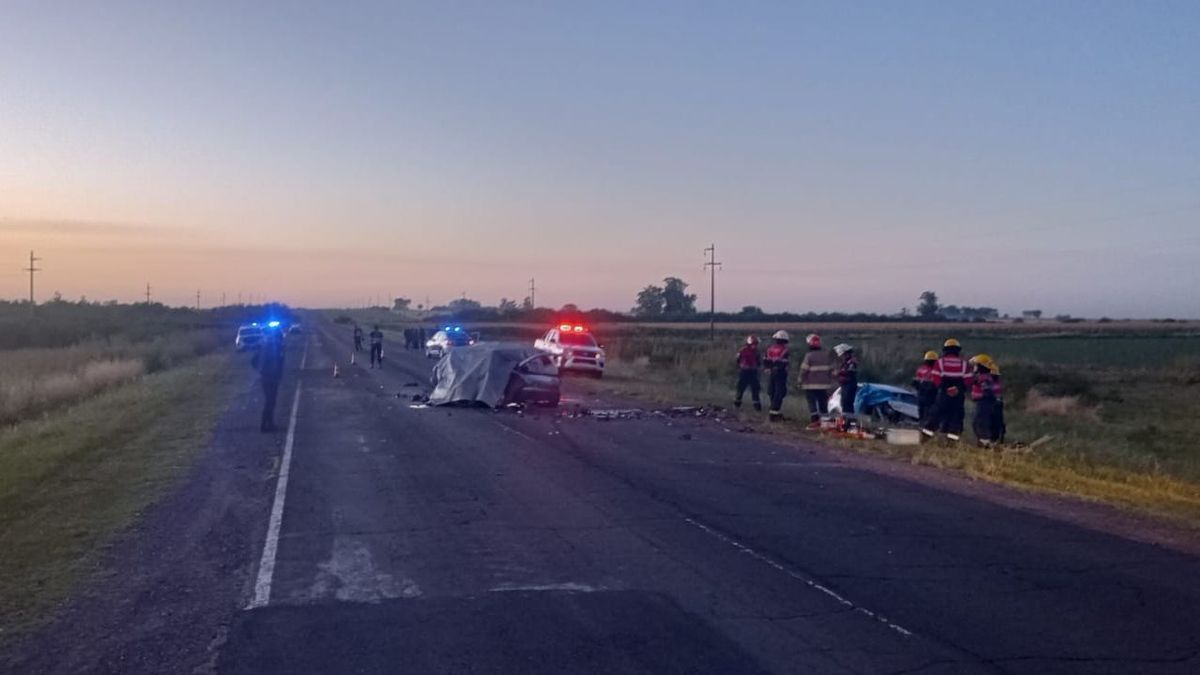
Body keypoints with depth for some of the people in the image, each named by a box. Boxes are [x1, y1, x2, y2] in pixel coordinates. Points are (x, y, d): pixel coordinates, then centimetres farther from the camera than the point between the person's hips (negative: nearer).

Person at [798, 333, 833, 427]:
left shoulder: (809, 356, -13)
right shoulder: (826, 355, 7)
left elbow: (804, 370, -11)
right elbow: (831, 370, 12)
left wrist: (801, 381, 1)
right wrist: (830, 381, 21)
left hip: (811, 385, -6)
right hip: (824, 384, 6)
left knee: (812, 403, -2)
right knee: (823, 404, 11)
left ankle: (814, 421, -8)